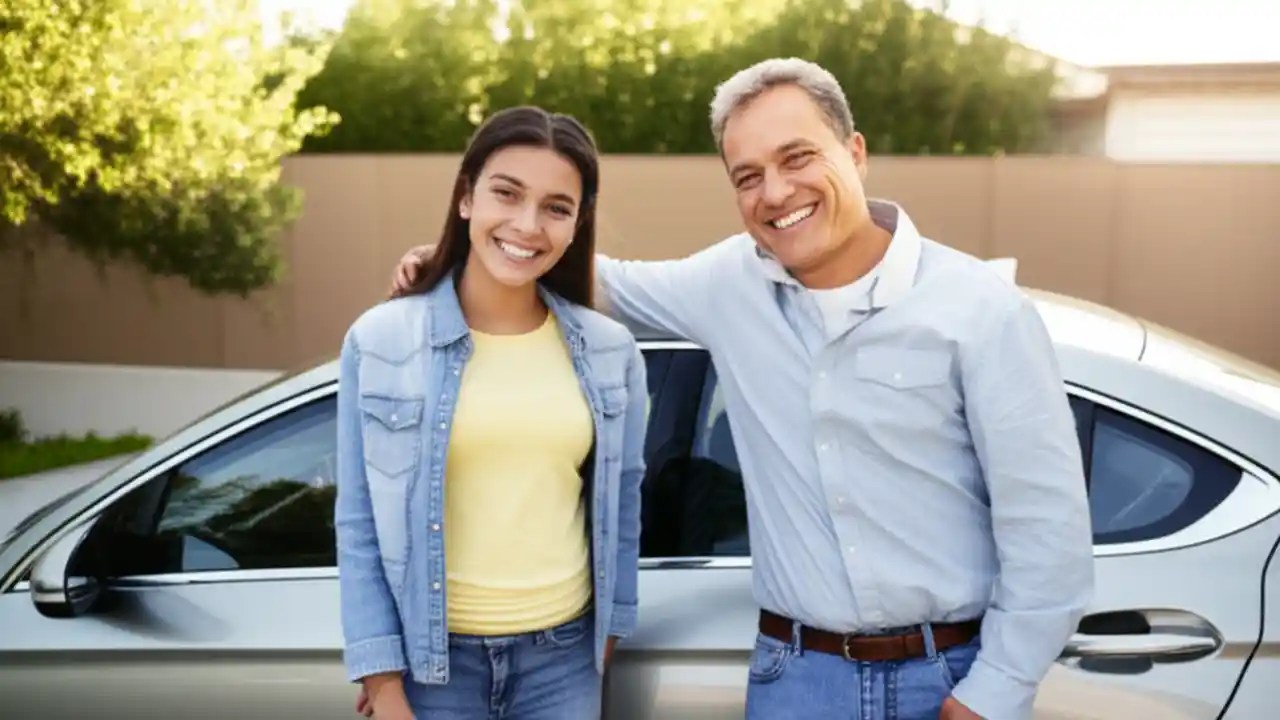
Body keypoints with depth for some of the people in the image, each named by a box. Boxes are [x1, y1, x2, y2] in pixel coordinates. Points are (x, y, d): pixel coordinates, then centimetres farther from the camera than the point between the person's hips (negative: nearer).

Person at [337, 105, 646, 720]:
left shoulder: (611, 351, -2)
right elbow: (358, 528, -5)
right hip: (432, 653, -2)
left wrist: (607, 637, 10)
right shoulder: (379, 341, -7)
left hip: (563, 652, 2)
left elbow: (622, 504, 8)